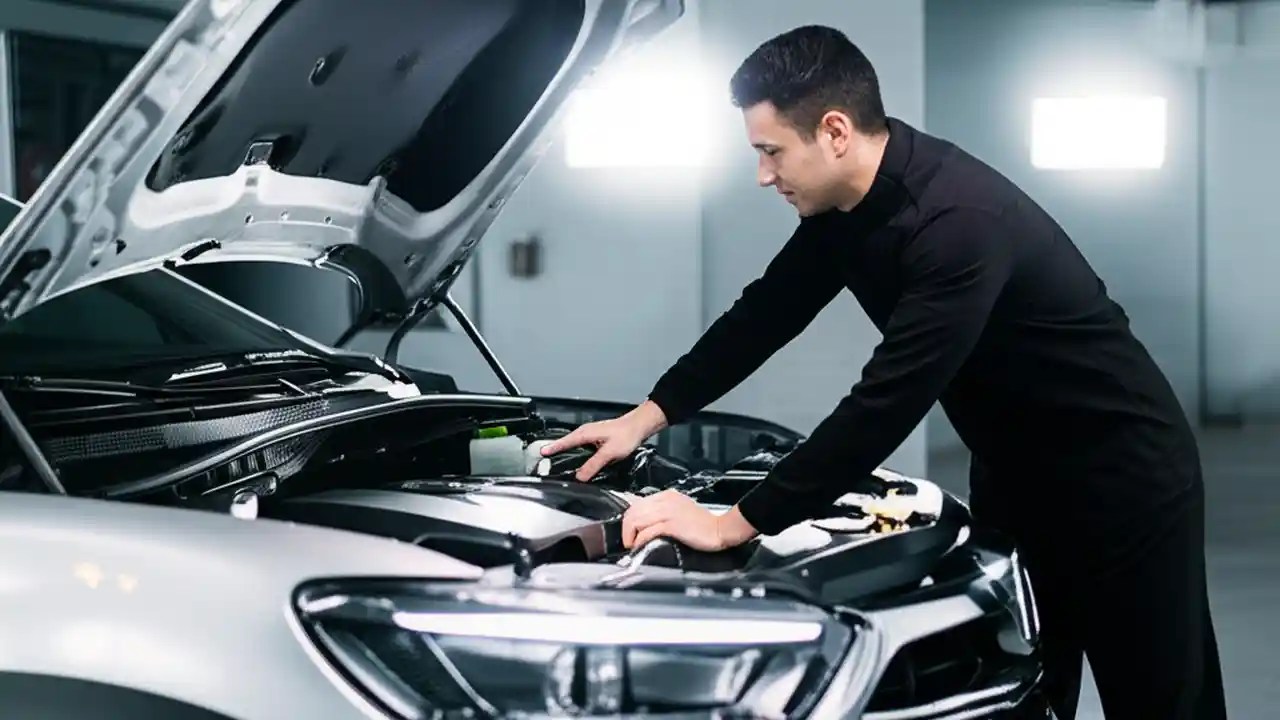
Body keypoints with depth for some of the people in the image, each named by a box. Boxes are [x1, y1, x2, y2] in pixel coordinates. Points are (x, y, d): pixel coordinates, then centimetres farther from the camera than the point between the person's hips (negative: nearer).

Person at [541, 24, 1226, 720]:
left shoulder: (959, 219, -33)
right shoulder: (847, 201, -5)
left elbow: (887, 402, -36)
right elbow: (768, 311, 8)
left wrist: (733, 524, -32)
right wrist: (650, 414, 3)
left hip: (1122, 477, -8)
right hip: (1012, 473, 8)